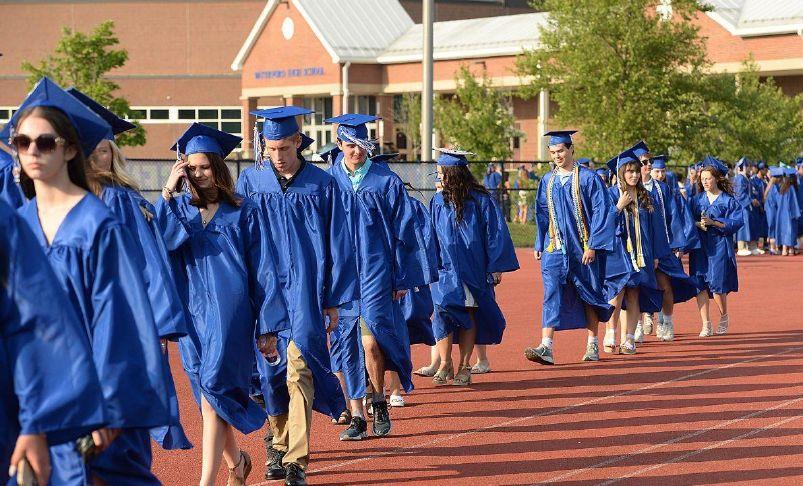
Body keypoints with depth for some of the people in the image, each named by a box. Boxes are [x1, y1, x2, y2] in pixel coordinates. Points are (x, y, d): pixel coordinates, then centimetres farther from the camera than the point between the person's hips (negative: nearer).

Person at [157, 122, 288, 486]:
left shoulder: (242, 212, 2)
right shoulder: (179, 208, 9)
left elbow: (263, 270, 1)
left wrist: (268, 326, -3)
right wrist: (167, 192, -12)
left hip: (229, 311, -4)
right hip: (192, 313, 4)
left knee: (213, 392, -14)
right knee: (211, 399, 11)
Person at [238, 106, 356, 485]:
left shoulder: (321, 185, 0)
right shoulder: (249, 182, 4)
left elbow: (338, 247, 4)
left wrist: (334, 300, 3)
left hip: (305, 291, -3)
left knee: (299, 366, -15)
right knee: (270, 369, 8)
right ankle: (280, 445, 24)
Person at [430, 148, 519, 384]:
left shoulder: (480, 200, -4)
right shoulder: (438, 201, 5)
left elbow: (495, 232, -2)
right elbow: (431, 236, 11)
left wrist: (496, 266, -5)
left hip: (473, 268, -2)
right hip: (445, 268, 2)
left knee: (468, 316, 2)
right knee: (443, 311, -11)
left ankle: (464, 367, 9)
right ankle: (445, 365, -4)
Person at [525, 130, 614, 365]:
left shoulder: (588, 178, -7)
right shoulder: (547, 181, 8)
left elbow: (602, 211, -9)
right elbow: (542, 214, 17)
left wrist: (592, 246, -14)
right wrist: (539, 245, 11)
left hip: (583, 249, -3)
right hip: (555, 249, 3)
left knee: (588, 295, 8)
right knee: (552, 294, -10)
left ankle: (593, 345, 23)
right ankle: (546, 348, -19)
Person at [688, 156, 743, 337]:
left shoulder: (728, 200, 1)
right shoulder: (697, 199, 11)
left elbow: (736, 222, -6)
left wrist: (713, 222, -16)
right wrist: (698, 224, -13)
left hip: (720, 246, -3)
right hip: (700, 246, 3)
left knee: (717, 285, -7)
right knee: (700, 285, -6)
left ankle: (724, 318, 19)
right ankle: (706, 325, -2)